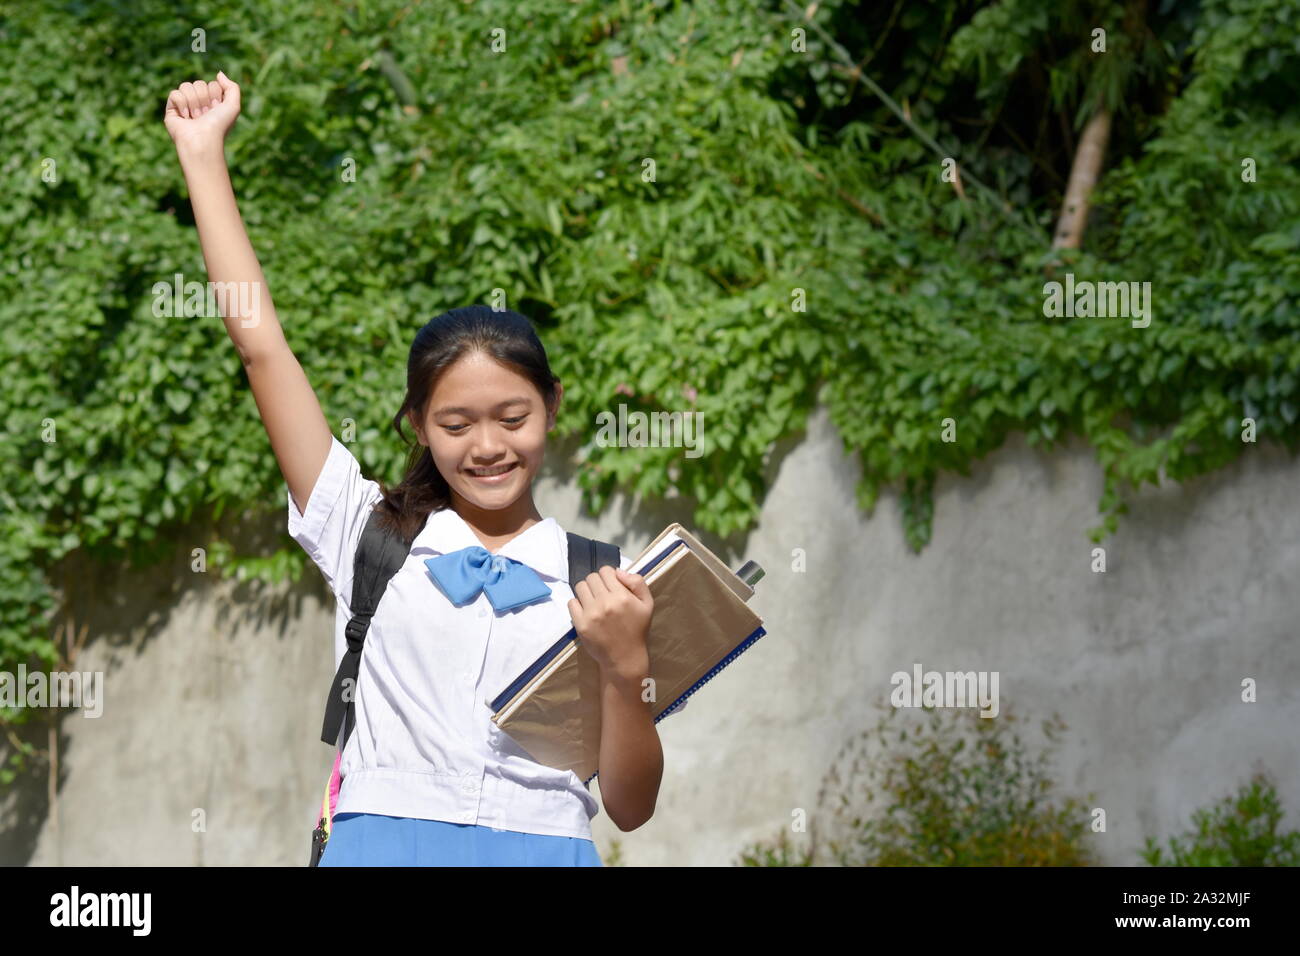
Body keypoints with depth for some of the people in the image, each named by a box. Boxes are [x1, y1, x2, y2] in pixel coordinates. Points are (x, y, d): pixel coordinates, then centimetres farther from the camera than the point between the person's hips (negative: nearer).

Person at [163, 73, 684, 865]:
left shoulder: (598, 583, 11)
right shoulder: (373, 535, 13)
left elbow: (631, 809, 10)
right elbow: (261, 345, 13)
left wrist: (628, 671, -7)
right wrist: (204, 154, 17)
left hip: (544, 845, 0)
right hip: (382, 838, 0)